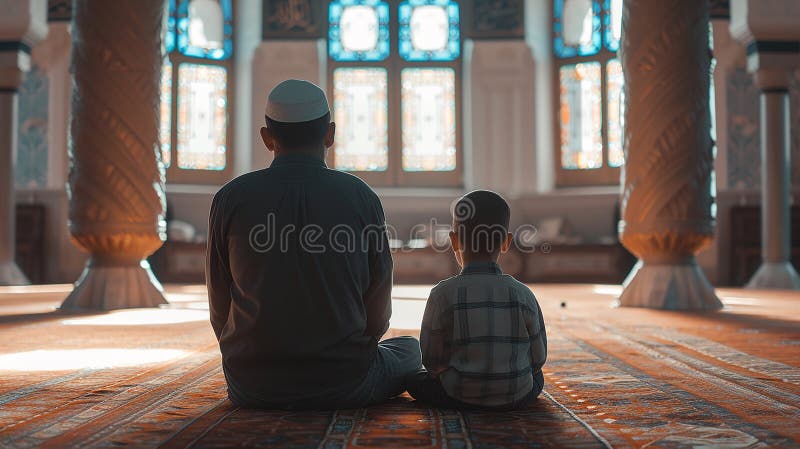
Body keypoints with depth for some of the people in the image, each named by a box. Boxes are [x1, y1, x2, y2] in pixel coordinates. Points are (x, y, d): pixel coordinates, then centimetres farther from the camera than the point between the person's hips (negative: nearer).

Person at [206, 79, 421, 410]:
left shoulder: (231, 199, -5)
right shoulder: (361, 198, -8)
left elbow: (220, 310, 3)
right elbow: (379, 315, -2)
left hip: (252, 388, 3)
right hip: (343, 386, -2)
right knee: (409, 349, 28)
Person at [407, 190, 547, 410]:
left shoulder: (443, 294, -14)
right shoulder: (523, 295, -9)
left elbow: (432, 362, -8)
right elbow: (538, 359, -1)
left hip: (458, 397, -2)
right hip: (517, 397, 2)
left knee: (414, 379, 24)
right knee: (536, 376, 35)